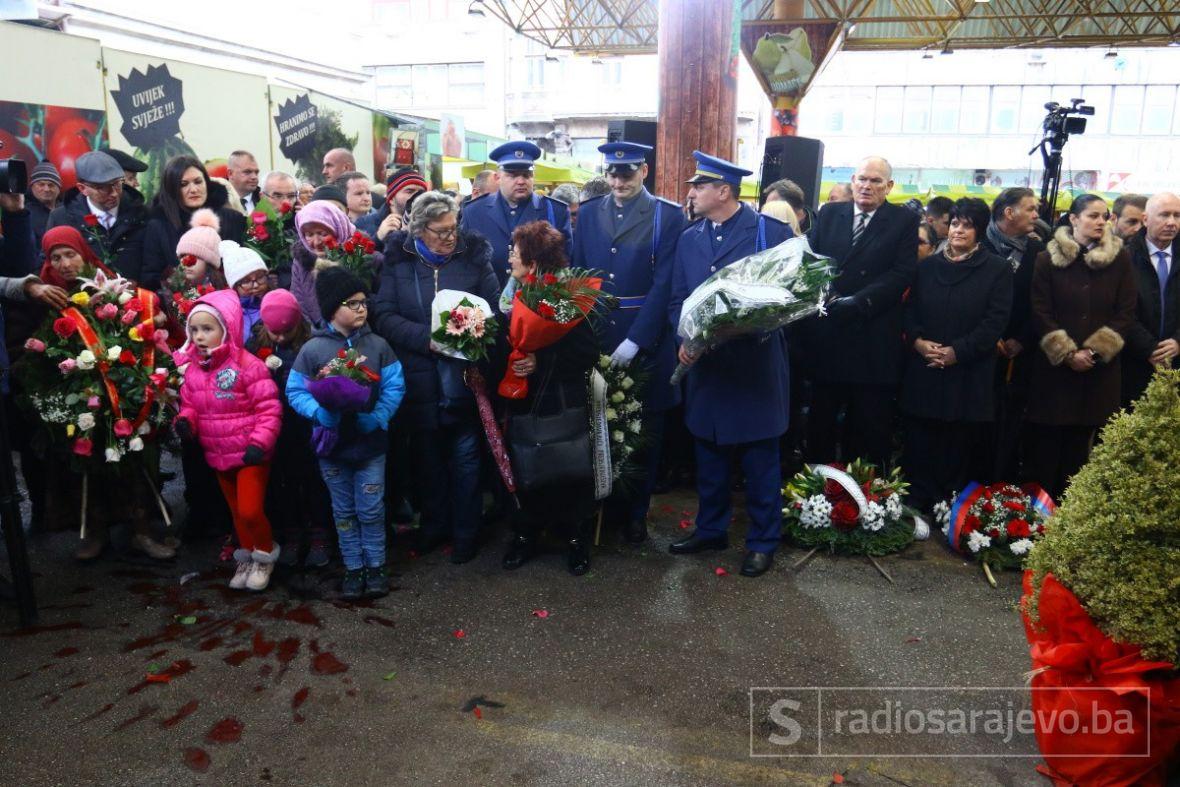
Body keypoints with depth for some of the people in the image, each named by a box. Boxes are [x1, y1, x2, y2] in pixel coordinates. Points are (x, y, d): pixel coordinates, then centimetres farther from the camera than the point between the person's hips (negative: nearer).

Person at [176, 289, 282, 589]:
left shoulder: (248, 365, -17)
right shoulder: (192, 369, 3)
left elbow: (269, 408, -17)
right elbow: (189, 404, 13)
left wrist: (259, 443, -25)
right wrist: (185, 419, -10)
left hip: (250, 454, -6)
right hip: (218, 456, 6)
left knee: (250, 510, -11)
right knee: (236, 511, 18)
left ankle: (265, 553, 16)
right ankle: (247, 556, 35)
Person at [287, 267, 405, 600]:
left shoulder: (377, 345, -3)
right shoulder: (313, 349, -6)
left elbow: (394, 387, -4)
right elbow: (296, 391, -4)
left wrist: (376, 417, -20)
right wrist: (322, 413, -22)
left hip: (371, 442, 0)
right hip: (332, 442, 0)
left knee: (371, 509, 6)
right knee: (344, 510, 13)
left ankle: (376, 565, 23)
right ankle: (353, 567, 26)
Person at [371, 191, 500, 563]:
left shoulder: (474, 256, -2)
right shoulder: (398, 260, -3)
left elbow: (494, 309, -1)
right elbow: (384, 316, -8)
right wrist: (428, 338, -20)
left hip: (463, 376, -1)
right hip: (419, 377, 1)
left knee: (464, 456, 9)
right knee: (427, 456, 15)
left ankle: (465, 531, 24)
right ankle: (433, 524, 34)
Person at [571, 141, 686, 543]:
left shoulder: (668, 216, -3)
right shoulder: (589, 213, 9)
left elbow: (664, 284, -10)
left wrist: (636, 339, -17)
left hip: (646, 341, -3)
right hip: (596, 339, 3)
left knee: (644, 433, 8)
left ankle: (636, 513, 24)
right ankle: (607, 507, 27)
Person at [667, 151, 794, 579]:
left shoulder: (772, 231, -6)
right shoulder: (689, 239, 10)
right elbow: (677, 299, 11)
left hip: (757, 364, -5)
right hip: (705, 364, 5)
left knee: (759, 459, 6)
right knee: (709, 452, 16)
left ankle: (763, 541, 21)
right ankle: (711, 528, 33)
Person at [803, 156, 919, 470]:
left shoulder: (904, 221, 3)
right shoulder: (829, 214, 11)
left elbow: (902, 273, -8)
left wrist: (859, 301, -19)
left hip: (874, 339, -2)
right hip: (825, 333, 2)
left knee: (870, 422, 6)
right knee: (822, 417, 10)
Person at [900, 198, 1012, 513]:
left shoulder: (997, 269, 3)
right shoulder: (928, 266, 14)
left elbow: (996, 320, -5)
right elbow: (910, 309, 11)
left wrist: (958, 351, -14)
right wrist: (917, 340, -8)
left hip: (969, 375, -3)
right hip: (924, 370, 3)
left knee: (960, 446, 1)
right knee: (920, 441, 3)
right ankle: (918, 503, 12)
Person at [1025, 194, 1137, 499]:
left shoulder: (1120, 259, 4)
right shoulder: (1048, 259, 0)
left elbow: (1126, 314, 2)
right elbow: (1040, 313, -4)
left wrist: (1095, 351, -9)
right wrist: (1067, 354, -11)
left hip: (1100, 369, 1)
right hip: (1053, 367, -1)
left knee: (1080, 443, 5)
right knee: (1045, 443, 1)